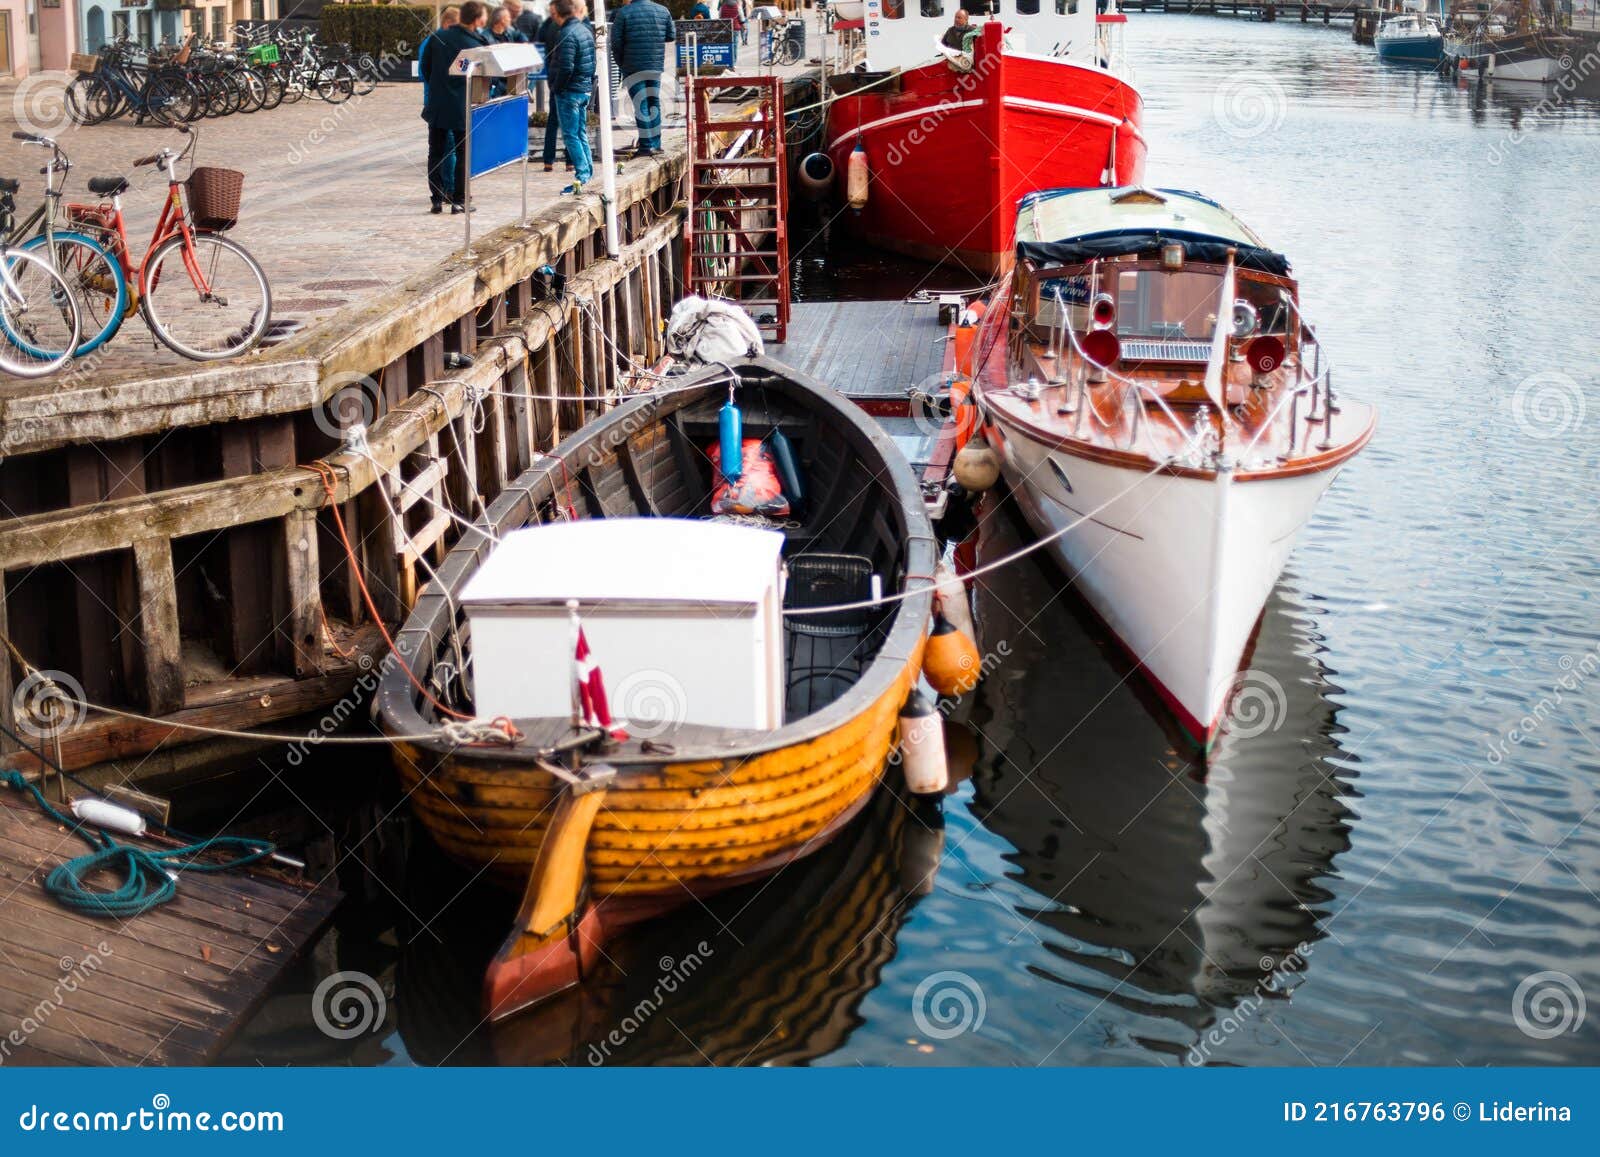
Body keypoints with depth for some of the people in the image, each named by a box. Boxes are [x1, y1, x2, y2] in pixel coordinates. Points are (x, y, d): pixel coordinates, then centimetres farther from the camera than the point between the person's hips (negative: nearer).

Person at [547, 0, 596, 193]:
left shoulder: (567, 34, -17)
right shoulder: (585, 30, 11)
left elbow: (565, 68, -23)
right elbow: (593, 63, 16)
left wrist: (555, 89, -11)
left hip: (569, 91, -9)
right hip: (585, 89, 9)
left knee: (570, 135, -4)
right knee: (581, 133, 16)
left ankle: (582, 175, -7)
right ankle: (588, 171, 20)